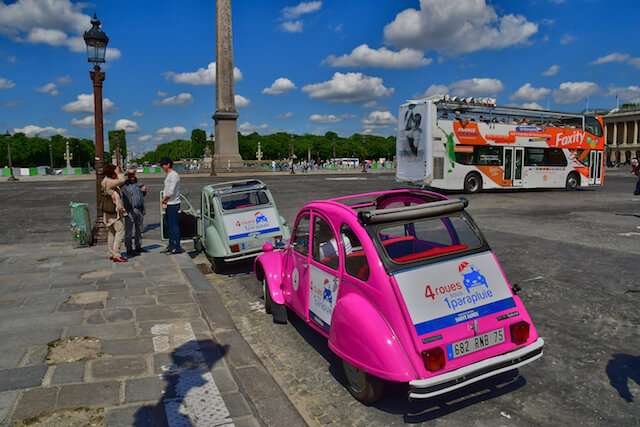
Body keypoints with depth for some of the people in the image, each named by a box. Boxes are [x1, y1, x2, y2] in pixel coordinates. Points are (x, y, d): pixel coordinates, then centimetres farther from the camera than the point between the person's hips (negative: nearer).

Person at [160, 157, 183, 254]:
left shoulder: (174, 175, -16)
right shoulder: (167, 175, 15)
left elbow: (171, 192, -22)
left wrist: (163, 200, -7)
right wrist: (164, 201, 5)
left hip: (173, 204, -10)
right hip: (168, 204, 10)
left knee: (174, 225, -5)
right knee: (169, 225, 15)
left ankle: (177, 247, 1)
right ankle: (171, 246, 24)